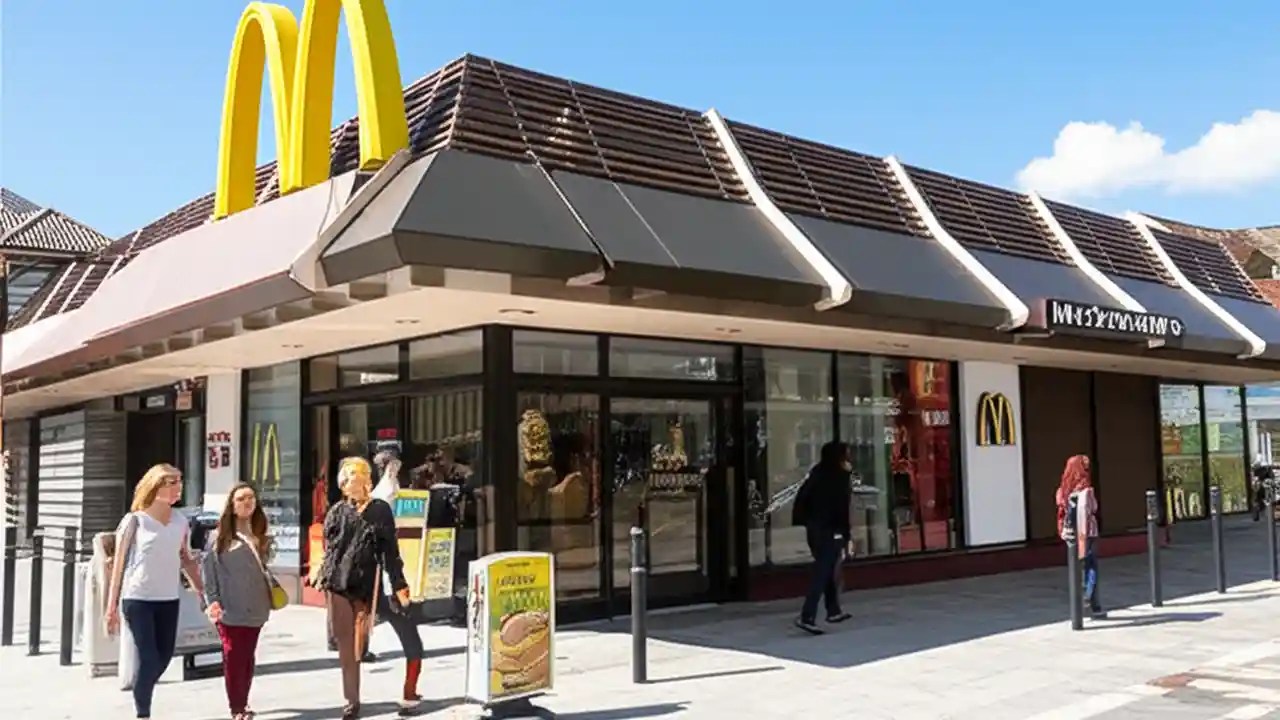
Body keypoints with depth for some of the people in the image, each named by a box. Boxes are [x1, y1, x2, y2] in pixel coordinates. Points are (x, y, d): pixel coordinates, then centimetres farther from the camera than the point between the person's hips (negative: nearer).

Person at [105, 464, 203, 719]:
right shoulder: (135, 520, -5)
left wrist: (204, 591, 15)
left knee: (164, 657, 10)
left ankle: (141, 697, 35)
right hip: (138, 599, -4)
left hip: (169, 600, 5)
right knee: (148, 658, -8)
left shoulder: (180, 521, 7)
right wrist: (112, 607, -4)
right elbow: (119, 565, -3)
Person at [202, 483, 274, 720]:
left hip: (255, 608, 4)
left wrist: (271, 591, 6)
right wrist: (211, 600, -9)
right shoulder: (219, 536, -2)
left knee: (247, 658, 10)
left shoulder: (261, 538, 12)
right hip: (230, 609, -4)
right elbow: (207, 569, -3)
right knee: (234, 658, -4)